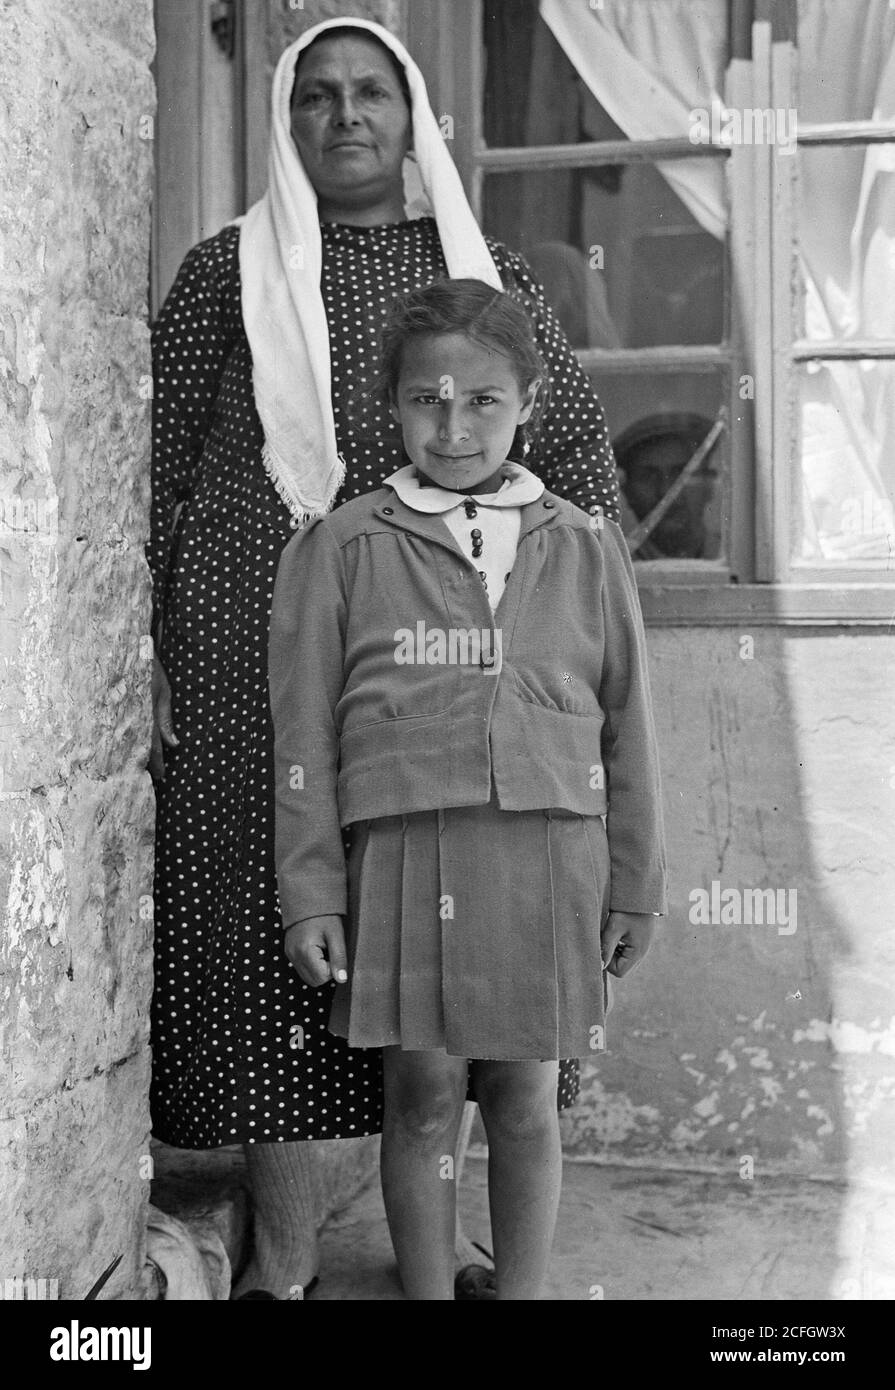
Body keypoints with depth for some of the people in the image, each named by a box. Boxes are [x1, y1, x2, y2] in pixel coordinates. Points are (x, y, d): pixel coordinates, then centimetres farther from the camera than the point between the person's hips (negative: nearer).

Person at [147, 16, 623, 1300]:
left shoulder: (487, 272, 12)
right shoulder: (227, 272, 6)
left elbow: (579, 448, 14)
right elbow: (154, 465, 6)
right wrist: (146, 650, 0)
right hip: (260, 658, -1)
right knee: (268, 930, 0)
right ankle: (284, 1250, 15)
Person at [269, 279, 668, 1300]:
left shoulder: (585, 550, 7)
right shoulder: (340, 551, 3)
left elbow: (627, 735, 10)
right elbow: (304, 743, 3)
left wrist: (634, 888, 11)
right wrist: (311, 892, -1)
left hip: (548, 859, 1)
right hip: (404, 853, -1)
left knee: (524, 1102, 10)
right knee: (422, 1102, 6)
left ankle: (521, 1293, 28)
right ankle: (426, 1295, 24)